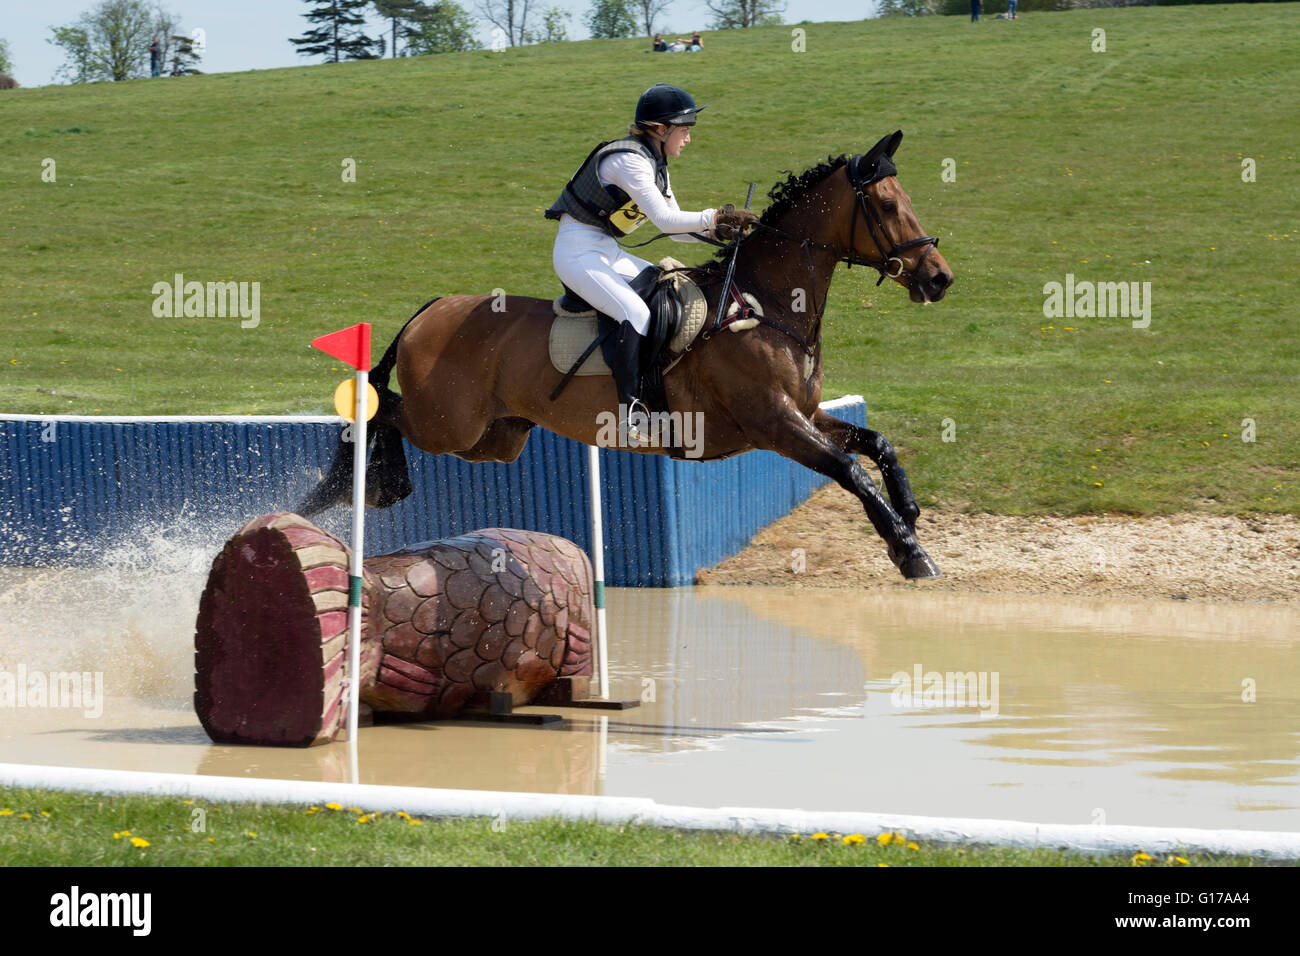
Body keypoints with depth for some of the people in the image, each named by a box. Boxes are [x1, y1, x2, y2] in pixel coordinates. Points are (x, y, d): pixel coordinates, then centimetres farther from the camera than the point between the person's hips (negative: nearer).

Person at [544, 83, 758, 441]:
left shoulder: (655, 164, 11)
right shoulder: (628, 160, -20)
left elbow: (676, 229, 12)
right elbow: (665, 220, -25)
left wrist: (717, 230, -5)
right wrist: (716, 217, -20)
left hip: (607, 252, 10)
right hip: (578, 253, -10)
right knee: (636, 312, -27)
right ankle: (631, 413, -30)